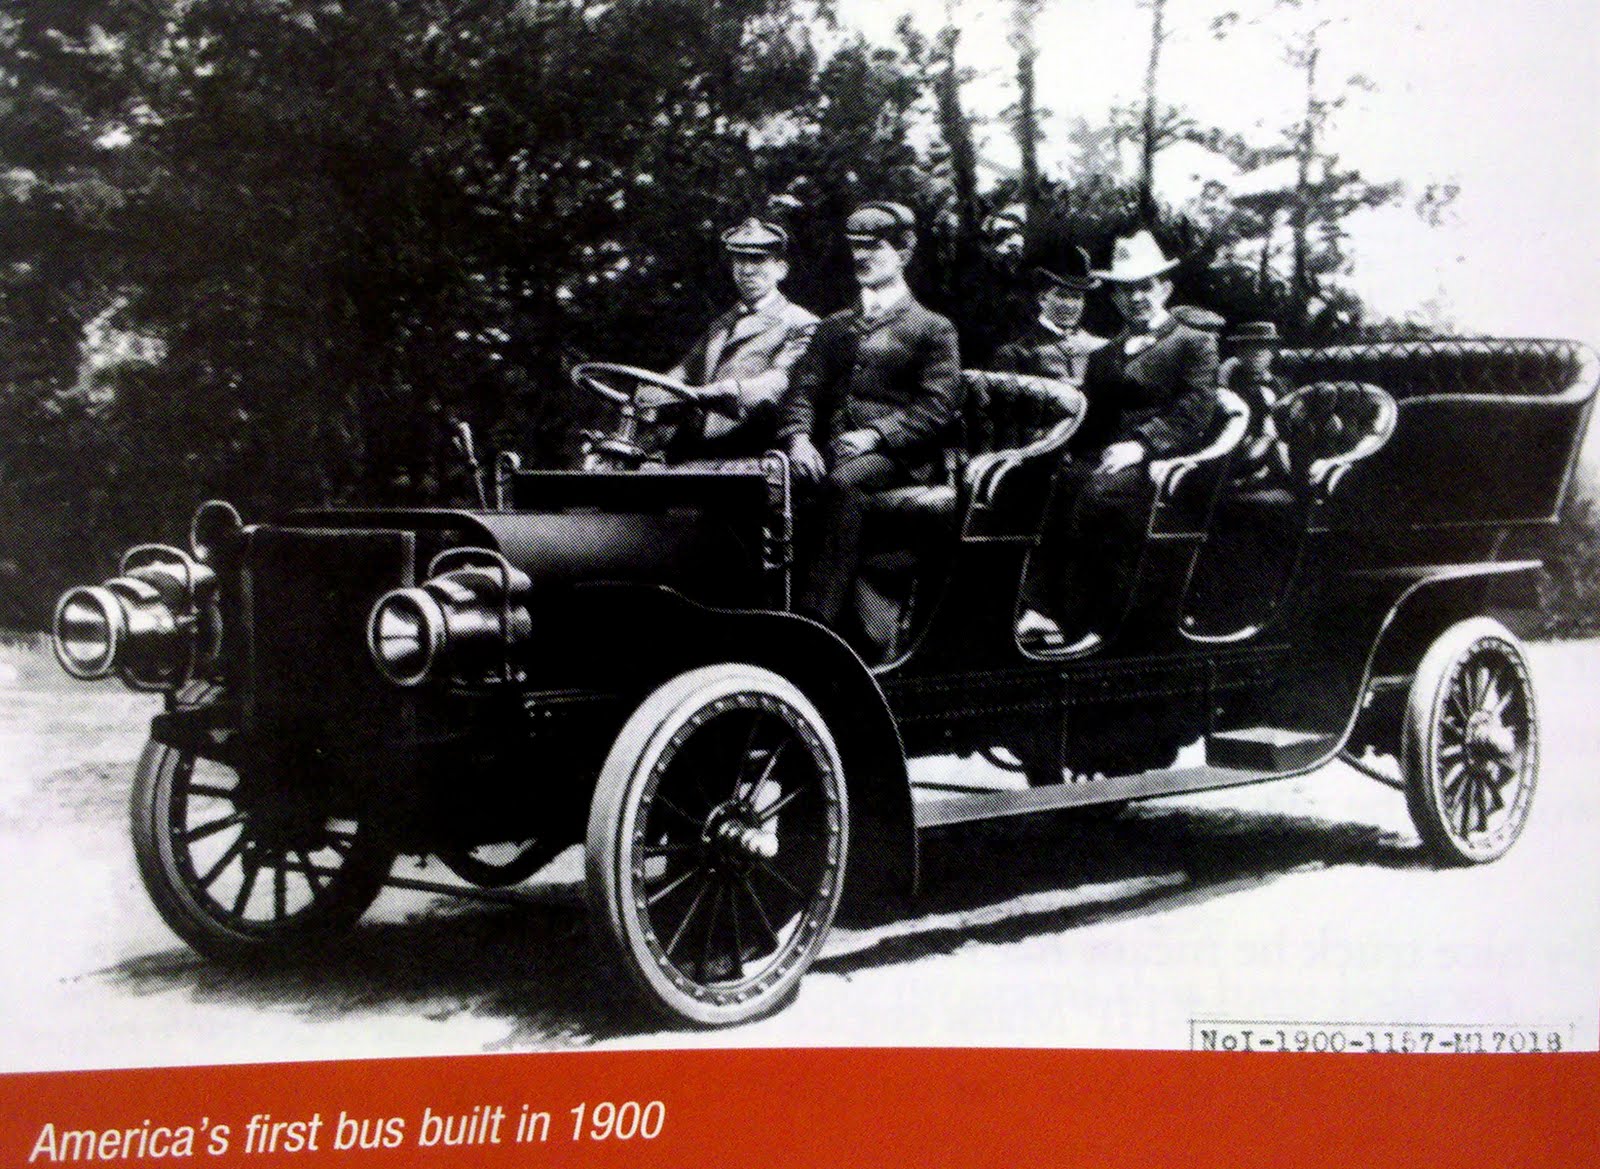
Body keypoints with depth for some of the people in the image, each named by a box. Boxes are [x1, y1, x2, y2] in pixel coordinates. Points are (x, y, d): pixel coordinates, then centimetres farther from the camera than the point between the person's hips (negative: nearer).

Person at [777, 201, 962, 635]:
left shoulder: (933, 329, 11)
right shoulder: (834, 327, 27)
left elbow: (937, 408, -1)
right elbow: (804, 387, 15)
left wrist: (875, 435, -15)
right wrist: (799, 437, -7)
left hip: (896, 456, -4)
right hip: (829, 450, 5)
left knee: (844, 483, -38)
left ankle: (818, 615, -44)